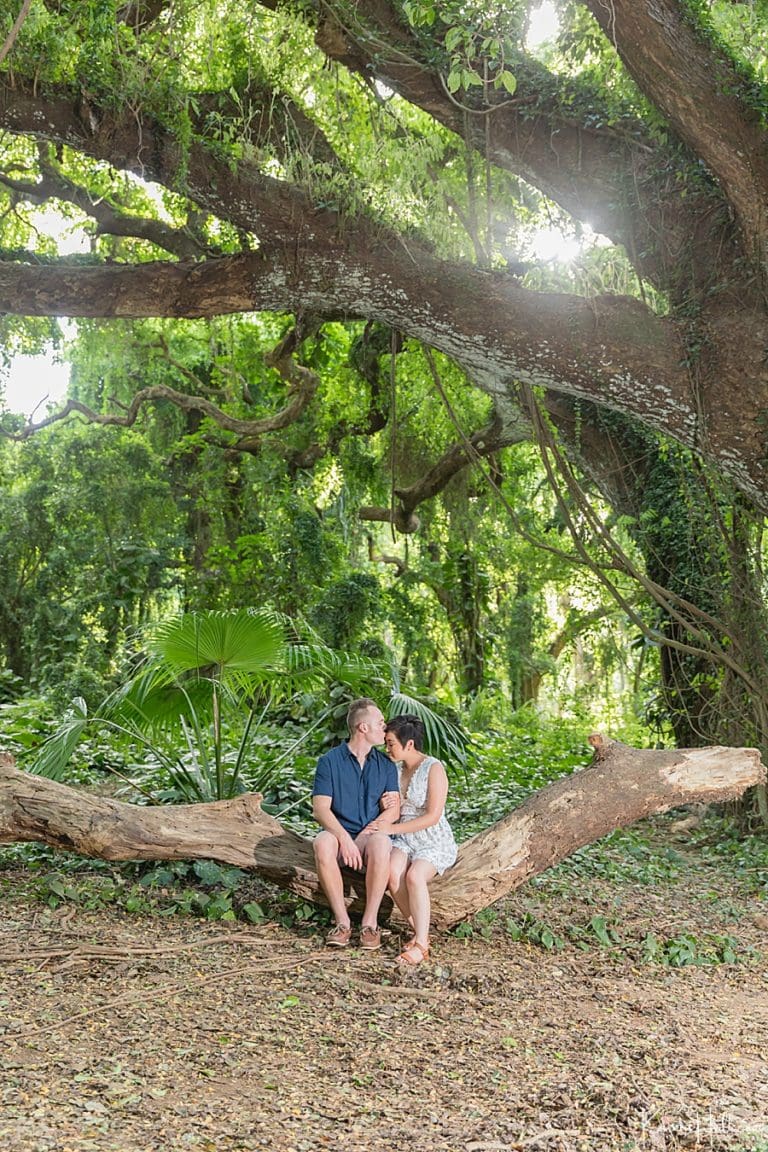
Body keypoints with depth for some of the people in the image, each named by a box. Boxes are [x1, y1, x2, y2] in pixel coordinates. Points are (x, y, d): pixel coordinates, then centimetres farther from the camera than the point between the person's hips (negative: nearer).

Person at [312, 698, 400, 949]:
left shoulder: (385, 764, 8)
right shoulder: (330, 761, 0)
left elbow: (393, 810, -1)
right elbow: (320, 809, -9)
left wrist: (369, 831, -19)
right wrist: (345, 839, -25)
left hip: (369, 836, 1)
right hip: (338, 833, -1)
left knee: (380, 843, -35)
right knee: (323, 843, -35)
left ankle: (370, 922, -24)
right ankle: (342, 920, -24)